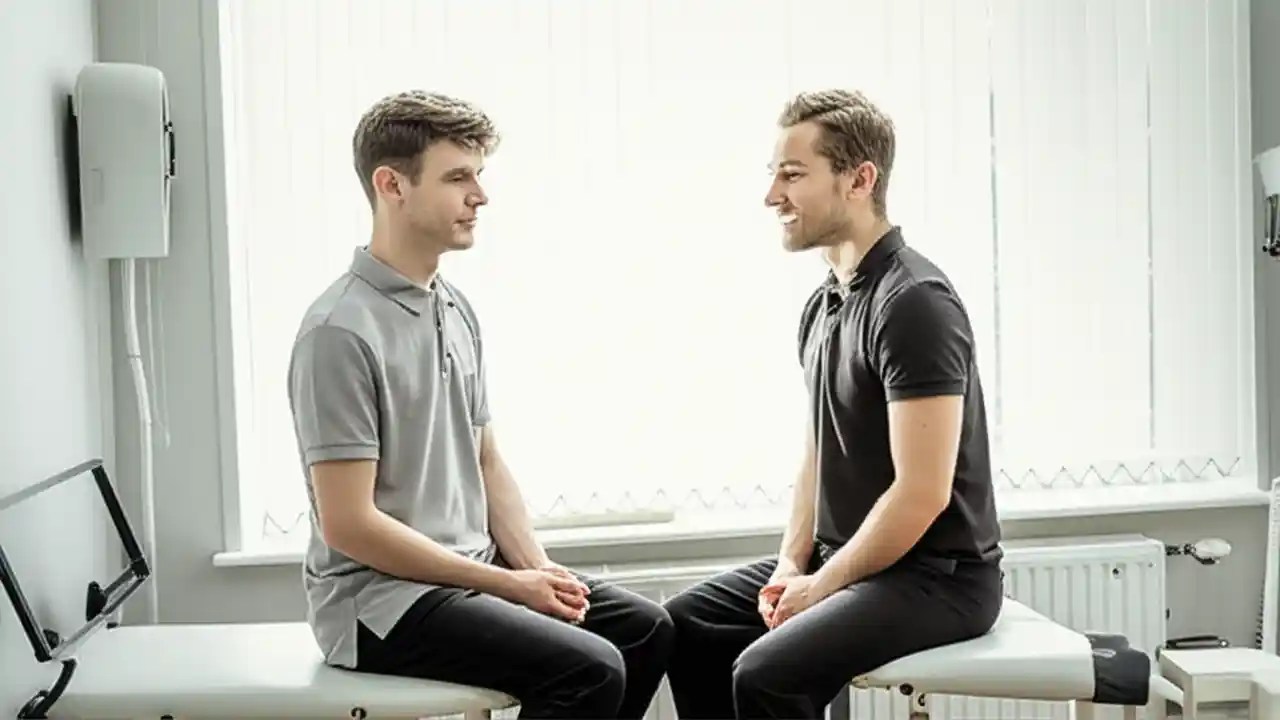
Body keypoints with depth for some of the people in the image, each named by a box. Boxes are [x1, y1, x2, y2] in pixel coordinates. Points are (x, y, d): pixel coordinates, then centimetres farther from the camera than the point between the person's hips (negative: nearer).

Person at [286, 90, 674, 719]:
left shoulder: (458, 311, 9)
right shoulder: (340, 331, -19)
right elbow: (348, 525, -21)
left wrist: (536, 567, -1)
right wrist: (507, 585, -17)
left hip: (468, 572, 9)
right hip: (381, 596, -9)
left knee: (645, 629, 6)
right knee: (589, 670, -22)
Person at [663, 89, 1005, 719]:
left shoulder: (914, 302, -21)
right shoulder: (823, 304, 9)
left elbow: (922, 493, -24)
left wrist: (819, 588, -15)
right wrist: (791, 564, 2)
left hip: (937, 576, -9)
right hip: (845, 558, 9)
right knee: (688, 624, 8)